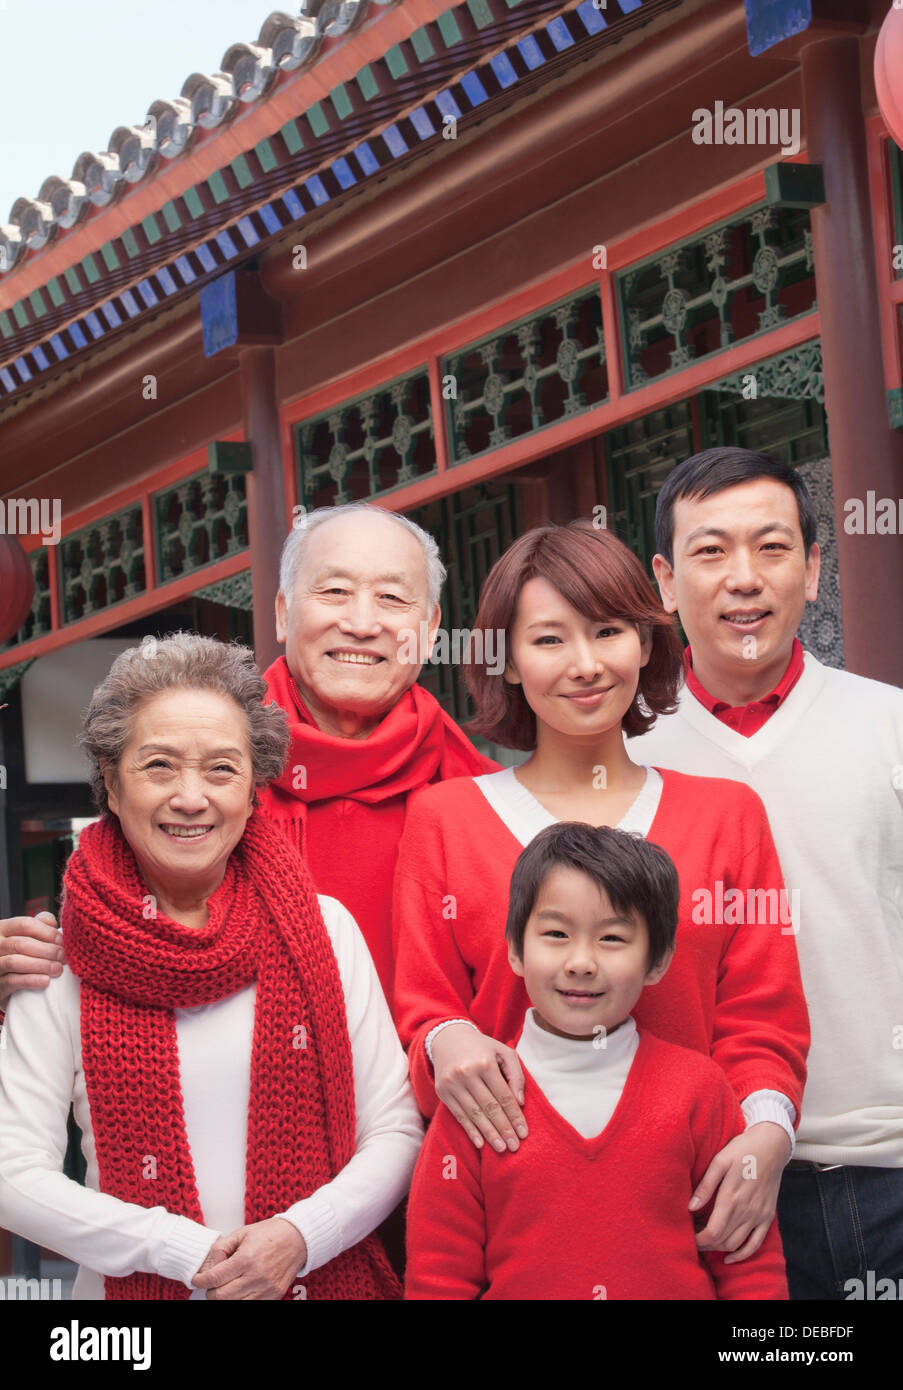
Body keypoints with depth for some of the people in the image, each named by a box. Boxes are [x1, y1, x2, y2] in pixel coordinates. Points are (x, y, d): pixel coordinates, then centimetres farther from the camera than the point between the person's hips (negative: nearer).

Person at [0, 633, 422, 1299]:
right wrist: (187, 1252, -20)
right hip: (133, 1284, -1)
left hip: (324, 1279, 1)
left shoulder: (326, 927, -3)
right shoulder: (62, 958, -6)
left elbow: (397, 1132, -3)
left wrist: (300, 1235, -19)